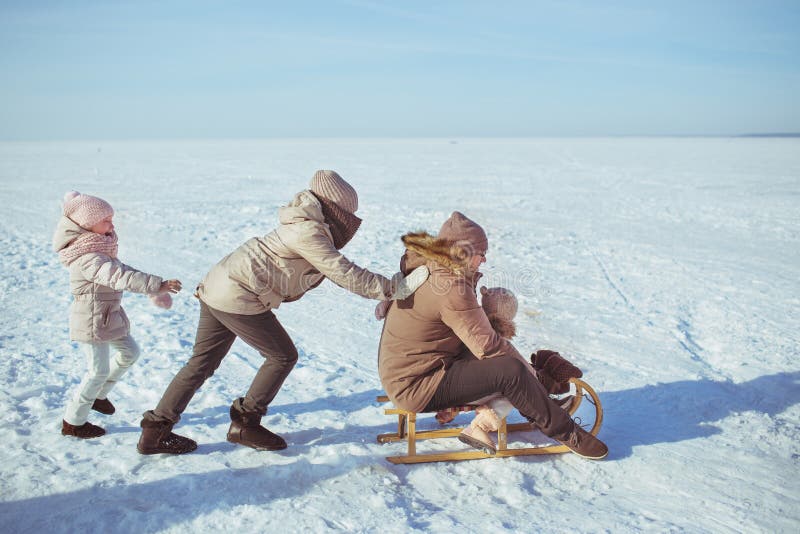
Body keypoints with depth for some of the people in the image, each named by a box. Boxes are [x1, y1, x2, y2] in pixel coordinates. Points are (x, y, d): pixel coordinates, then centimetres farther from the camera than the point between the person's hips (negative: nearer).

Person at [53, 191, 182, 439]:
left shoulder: (99, 249, 6)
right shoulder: (87, 258, -27)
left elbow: (120, 269, 15)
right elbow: (119, 277, -39)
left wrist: (153, 292, 13)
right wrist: (157, 285, -43)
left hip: (109, 315, 10)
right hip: (92, 320, -10)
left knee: (129, 352, 19)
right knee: (99, 370, -1)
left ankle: (98, 395, 37)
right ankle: (73, 422, 15)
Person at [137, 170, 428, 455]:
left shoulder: (307, 226, 13)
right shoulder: (309, 232, -18)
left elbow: (339, 271, 17)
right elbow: (347, 275, -19)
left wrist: (382, 297, 11)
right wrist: (396, 287, -14)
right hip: (239, 297, -10)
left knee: (203, 362, 17)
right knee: (283, 356, 4)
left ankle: (155, 431, 24)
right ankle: (245, 424, 15)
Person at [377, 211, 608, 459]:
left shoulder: (425, 268, 6)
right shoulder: (451, 287, -25)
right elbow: (487, 344, -22)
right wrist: (524, 363, -7)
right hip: (416, 388, -10)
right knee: (510, 371, -20)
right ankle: (566, 432, -1)